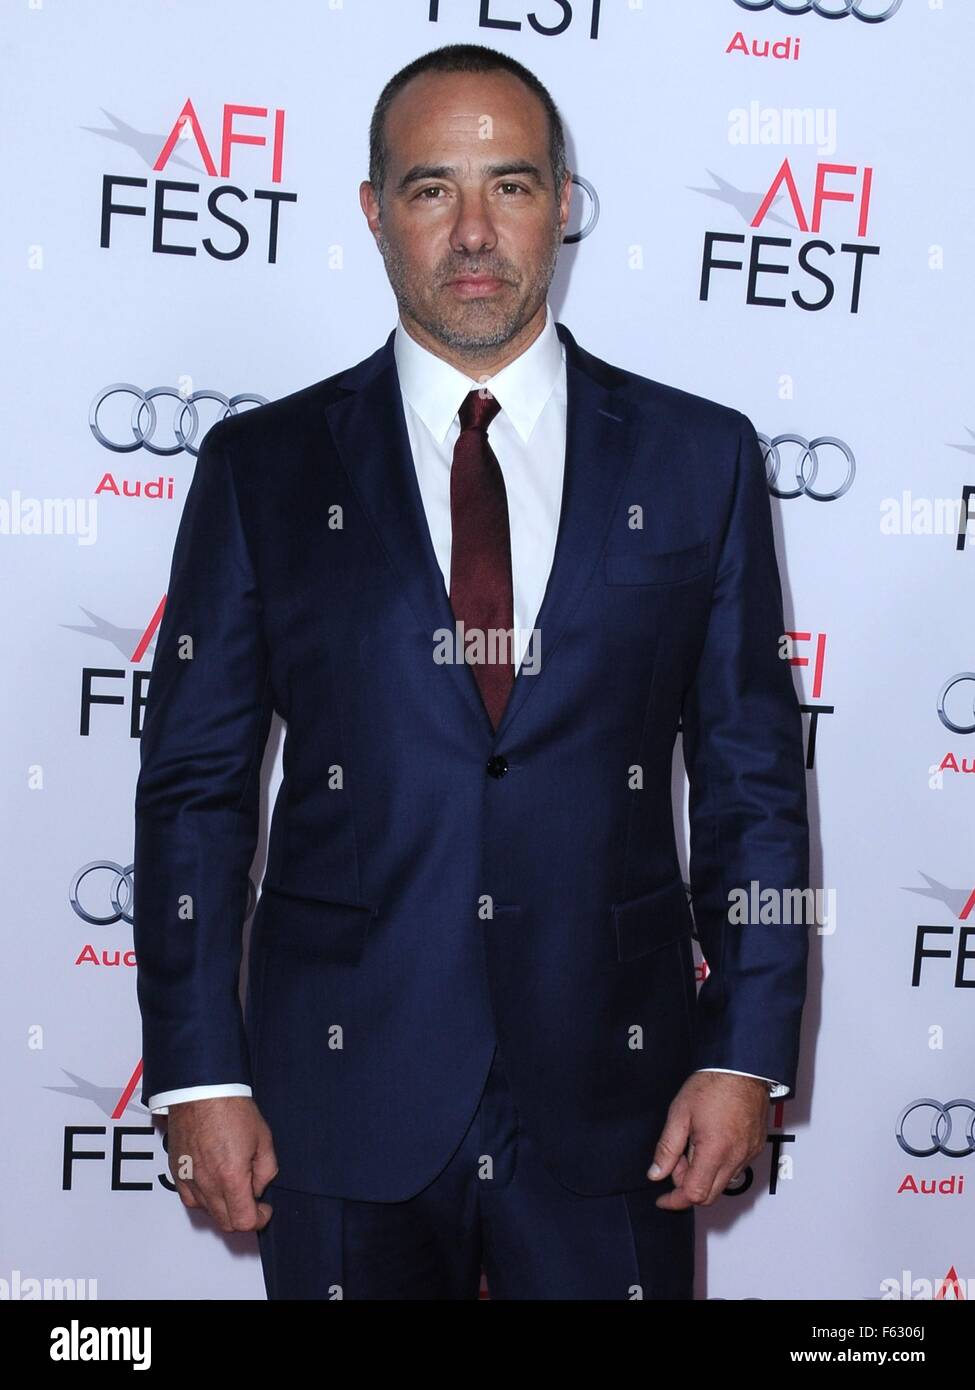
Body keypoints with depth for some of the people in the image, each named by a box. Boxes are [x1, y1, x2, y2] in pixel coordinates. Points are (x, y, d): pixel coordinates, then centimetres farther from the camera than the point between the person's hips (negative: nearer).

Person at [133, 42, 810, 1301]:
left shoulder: (699, 457, 3)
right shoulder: (263, 468, 1)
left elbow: (753, 775, 3)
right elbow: (194, 786, 1)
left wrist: (749, 1051, -2)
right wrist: (198, 1074, -4)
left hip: (611, 1098, 1)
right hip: (346, 1096, 0)